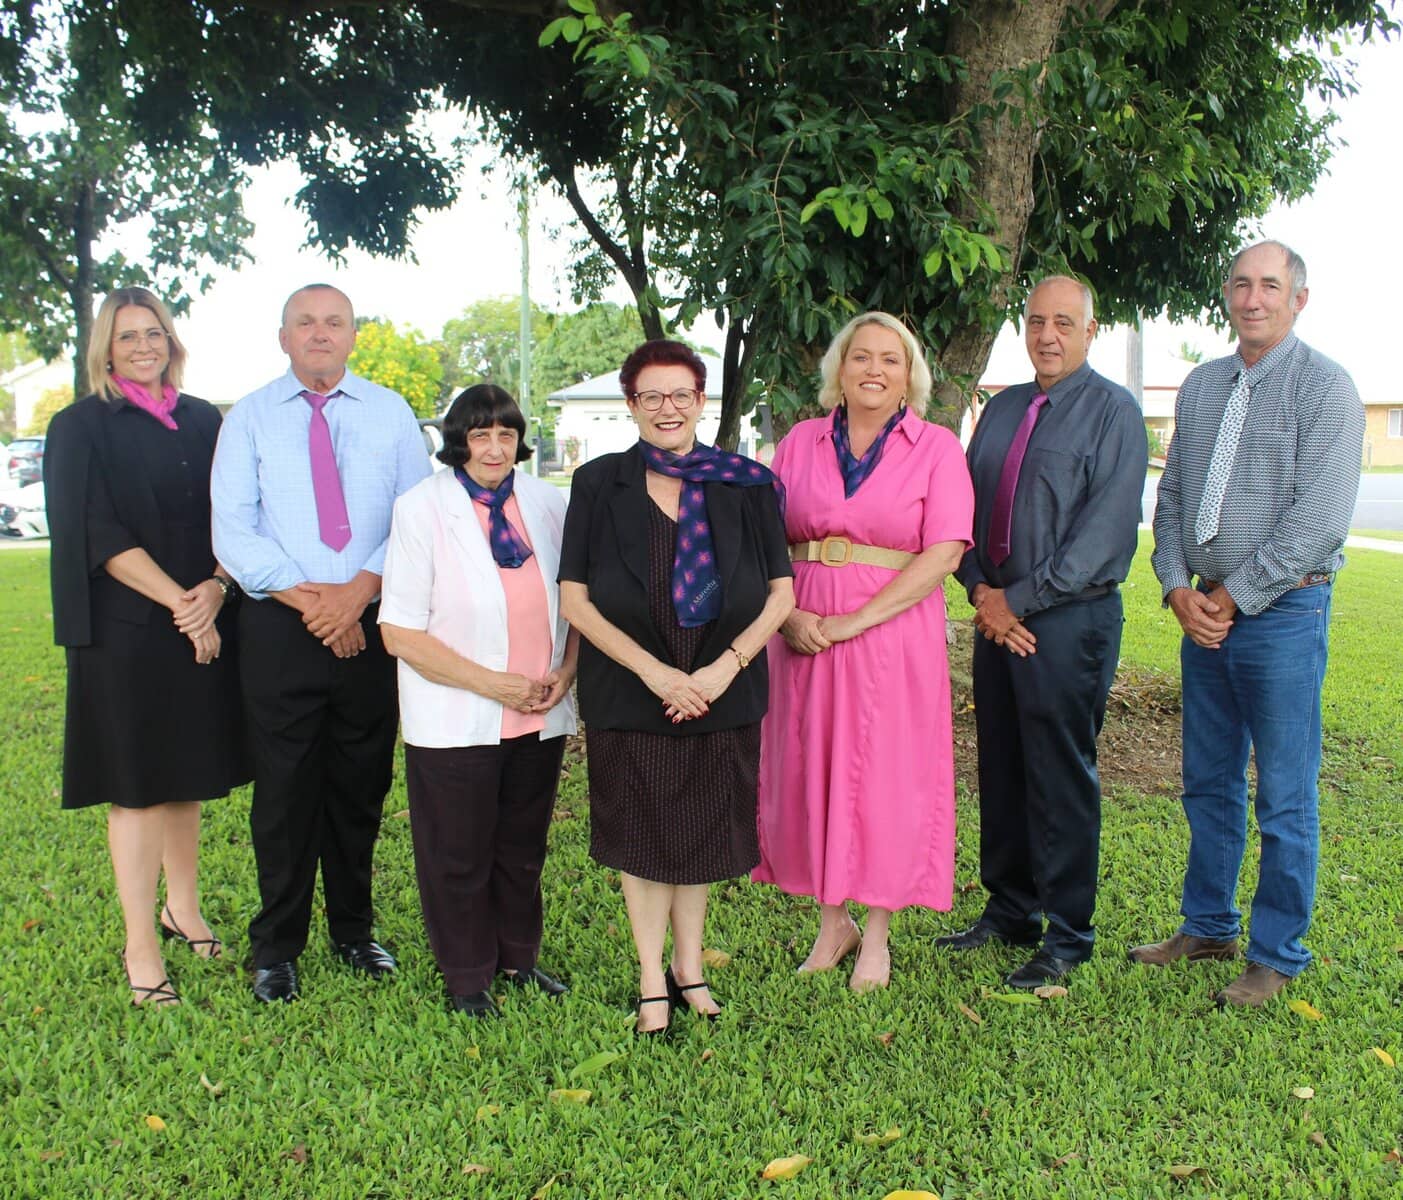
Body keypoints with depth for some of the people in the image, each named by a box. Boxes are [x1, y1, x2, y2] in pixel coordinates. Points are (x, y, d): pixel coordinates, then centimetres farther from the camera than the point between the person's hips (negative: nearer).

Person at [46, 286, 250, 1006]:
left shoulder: (204, 422, 11)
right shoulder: (81, 428, -2)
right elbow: (98, 534, -10)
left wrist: (215, 590, -10)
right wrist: (180, 603, -16)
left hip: (203, 623, 4)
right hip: (125, 631, -4)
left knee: (186, 777, 13)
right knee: (137, 785, -1)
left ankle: (182, 910, 28)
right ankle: (141, 951, 7)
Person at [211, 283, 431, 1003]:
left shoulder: (391, 414, 8)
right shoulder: (249, 418, 5)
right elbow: (231, 530, -3)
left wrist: (360, 588, -15)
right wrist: (308, 598, -14)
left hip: (372, 627, 1)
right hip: (279, 628, -1)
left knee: (362, 787, 11)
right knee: (284, 791, 4)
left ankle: (354, 931, 28)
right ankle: (277, 946, 20)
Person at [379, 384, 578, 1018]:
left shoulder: (547, 502, 2)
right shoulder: (422, 508, -10)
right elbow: (400, 631, -13)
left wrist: (566, 671, -4)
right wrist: (489, 682, -17)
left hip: (541, 719, 4)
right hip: (455, 723, -4)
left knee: (524, 848, 17)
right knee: (459, 857, 9)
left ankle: (518, 957, 38)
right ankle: (468, 977, 29)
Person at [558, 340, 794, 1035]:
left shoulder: (745, 487, 1)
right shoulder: (599, 485, -2)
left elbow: (780, 594, 0)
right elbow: (575, 599, -5)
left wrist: (724, 667, -14)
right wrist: (654, 671, -15)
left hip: (724, 691, 1)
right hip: (628, 692, -1)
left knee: (701, 828, 11)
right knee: (642, 832, 6)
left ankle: (688, 967, 29)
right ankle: (652, 981, 21)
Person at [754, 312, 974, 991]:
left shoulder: (937, 448, 1)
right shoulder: (800, 443, 9)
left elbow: (944, 552, -10)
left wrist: (855, 619, -15)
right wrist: (788, 613, -12)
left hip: (893, 632, -3)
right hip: (806, 632, 3)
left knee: (887, 778, 3)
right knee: (808, 772, 7)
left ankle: (876, 935, 20)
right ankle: (831, 923, 24)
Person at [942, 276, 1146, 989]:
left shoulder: (1113, 411, -5)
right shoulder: (1002, 409, 14)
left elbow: (1107, 529, -14)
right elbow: (964, 507, 12)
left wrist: (1020, 600, -15)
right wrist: (982, 592, -4)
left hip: (1069, 621, -6)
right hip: (997, 617, 6)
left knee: (1061, 779, 1)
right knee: (999, 770, 12)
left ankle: (1067, 936, 14)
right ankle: (1008, 912, 26)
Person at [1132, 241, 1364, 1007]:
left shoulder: (1324, 387, -7)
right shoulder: (1200, 387, 12)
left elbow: (1317, 520, -14)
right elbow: (1171, 496, 12)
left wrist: (1236, 597, -14)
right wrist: (1180, 588, -3)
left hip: (1284, 611, -6)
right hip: (1204, 610, 6)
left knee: (1284, 799, 2)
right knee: (1209, 784, 14)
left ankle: (1276, 956, 15)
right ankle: (1207, 928, 29)